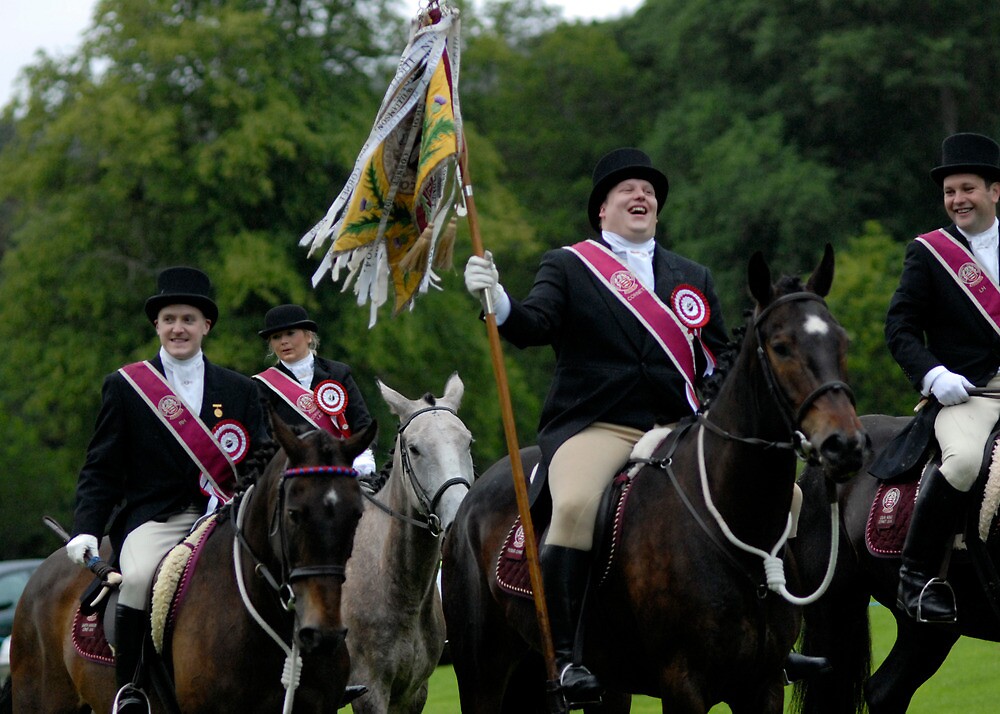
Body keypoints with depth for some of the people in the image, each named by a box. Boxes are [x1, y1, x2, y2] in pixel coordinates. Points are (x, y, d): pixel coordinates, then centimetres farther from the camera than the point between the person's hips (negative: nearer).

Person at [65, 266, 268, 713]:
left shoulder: (239, 391, 16)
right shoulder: (124, 387, 11)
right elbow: (101, 470, 8)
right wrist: (86, 529, -8)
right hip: (152, 520, -2)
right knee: (140, 576, -35)